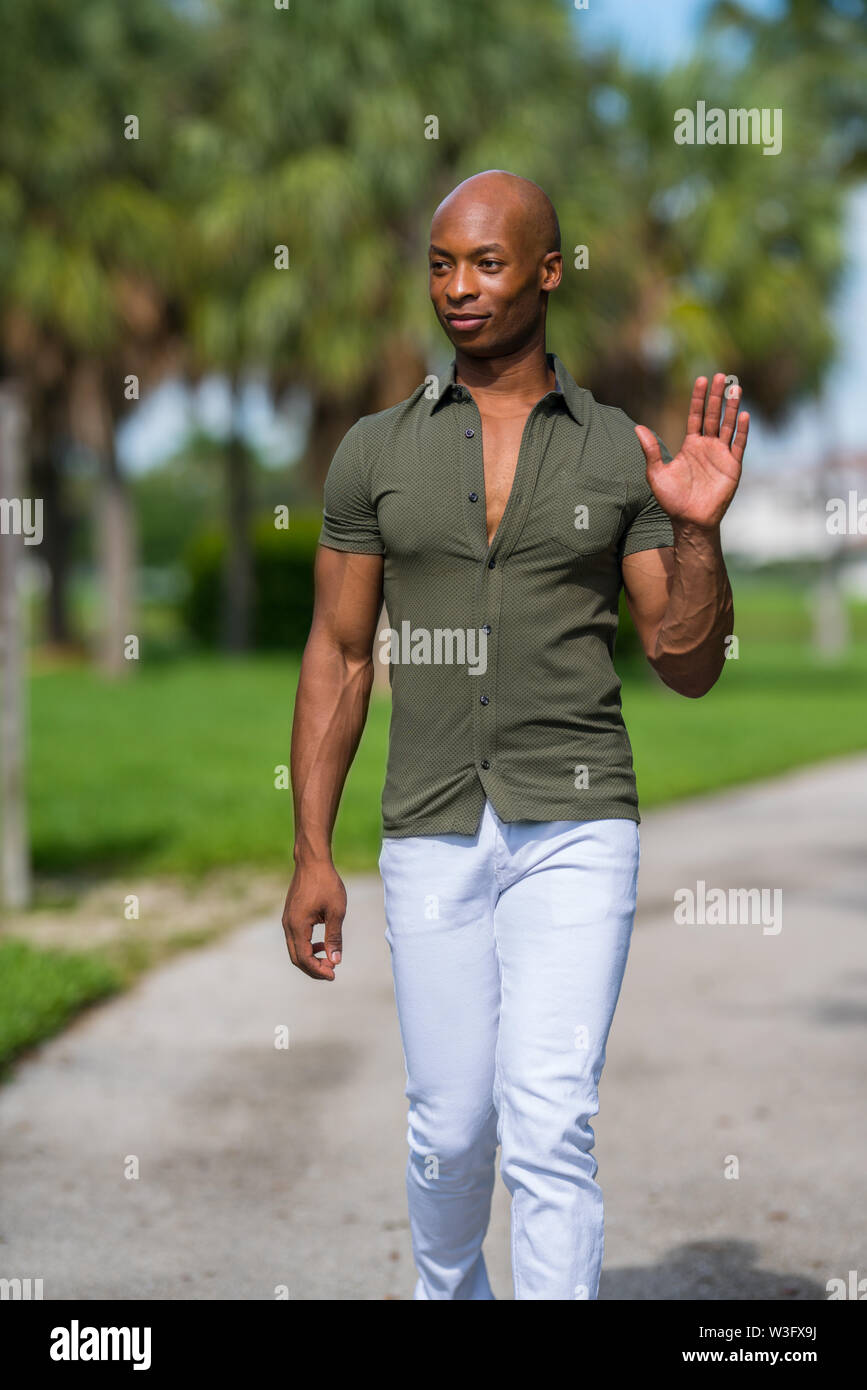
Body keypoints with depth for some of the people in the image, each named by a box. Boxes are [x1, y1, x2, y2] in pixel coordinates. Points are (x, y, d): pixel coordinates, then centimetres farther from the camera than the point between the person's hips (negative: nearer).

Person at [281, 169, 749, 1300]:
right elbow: (338, 660, 5)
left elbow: (689, 667, 1)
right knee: (451, 1126, 10)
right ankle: (447, 1288, 40)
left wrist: (700, 531, -16)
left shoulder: (622, 455, 1)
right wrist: (312, 853, -1)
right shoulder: (377, 452, 3)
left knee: (549, 1128, -12)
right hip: (433, 834, 2)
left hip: (575, 828, -1)